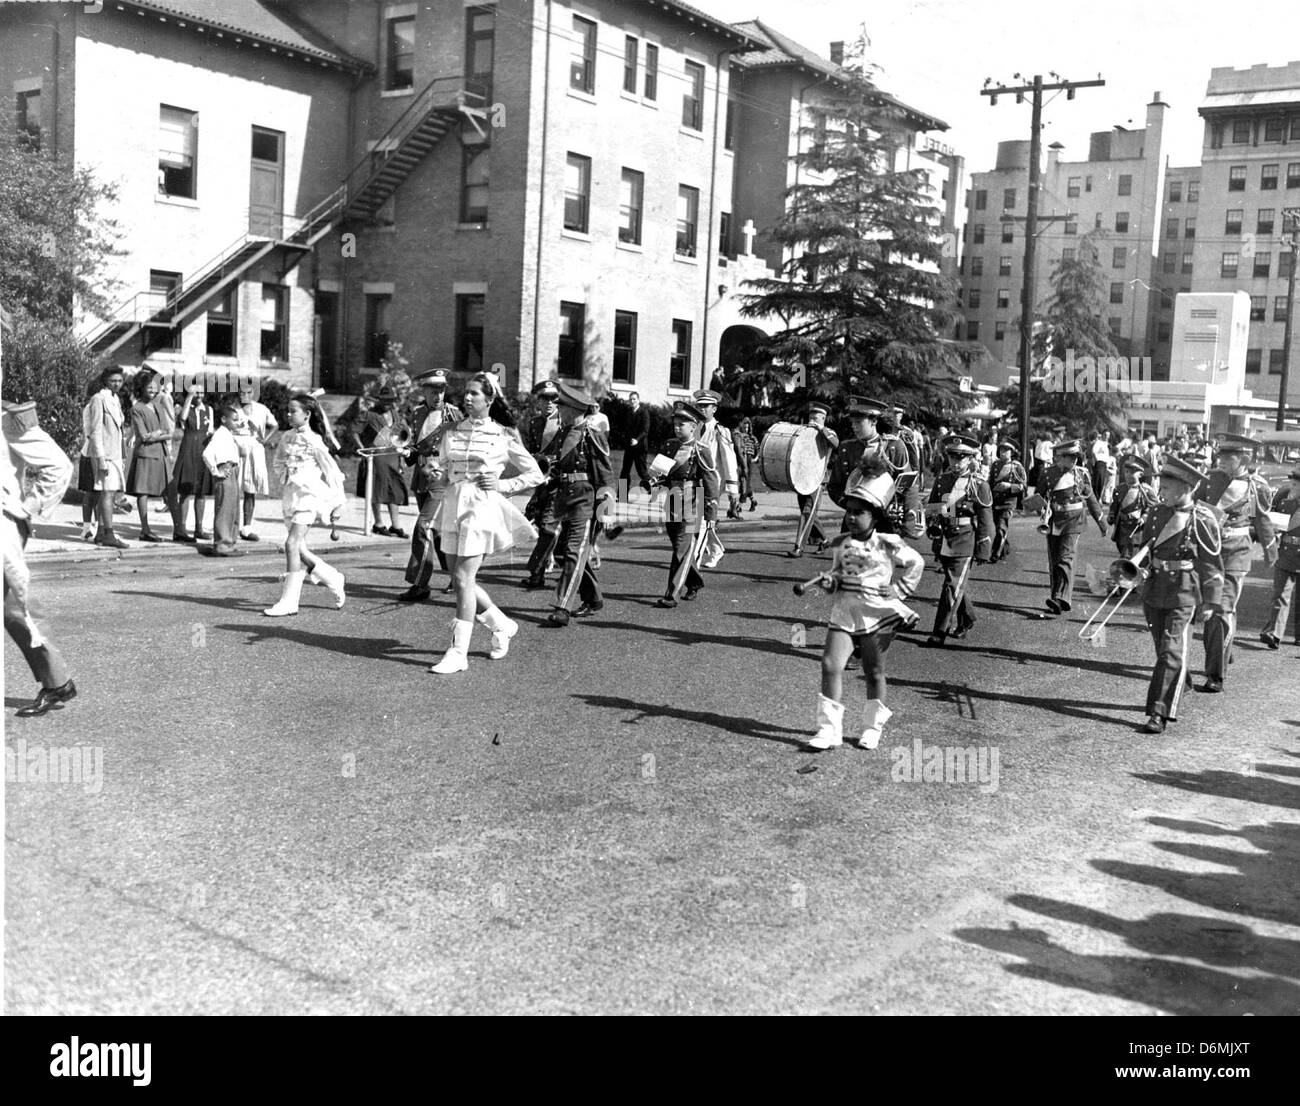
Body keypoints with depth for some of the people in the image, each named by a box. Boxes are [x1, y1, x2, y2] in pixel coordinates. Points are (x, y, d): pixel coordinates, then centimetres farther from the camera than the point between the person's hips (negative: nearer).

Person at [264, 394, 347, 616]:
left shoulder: (313, 440, -8)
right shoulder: (286, 437, 10)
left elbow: (331, 470, -6)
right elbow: (278, 463, 26)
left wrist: (335, 502, -3)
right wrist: (285, 479, 11)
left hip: (308, 495, -7)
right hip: (291, 495, 7)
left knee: (292, 544, -15)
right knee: (299, 549, 6)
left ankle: (288, 601, -13)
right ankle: (333, 579, 25)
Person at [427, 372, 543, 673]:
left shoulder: (504, 436, -1)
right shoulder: (451, 432, 11)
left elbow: (535, 474, 5)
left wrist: (503, 485, -8)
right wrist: (439, 478, 0)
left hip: (481, 507, -5)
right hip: (453, 507, 5)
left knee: (463, 577, -11)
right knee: (461, 578, 8)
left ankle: (458, 652, -5)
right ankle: (501, 624, 31)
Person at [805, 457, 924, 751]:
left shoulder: (888, 544, -5)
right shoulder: (840, 543, 5)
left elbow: (916, 563, 7)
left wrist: (901, 590, 0)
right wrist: (830, 581, -4)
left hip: (876, 614, -3)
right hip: (843, 612, 3)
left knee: (873, 672, 8)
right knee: (830, 665, -10)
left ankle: (874, 727, 24)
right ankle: (829, 728, -5)